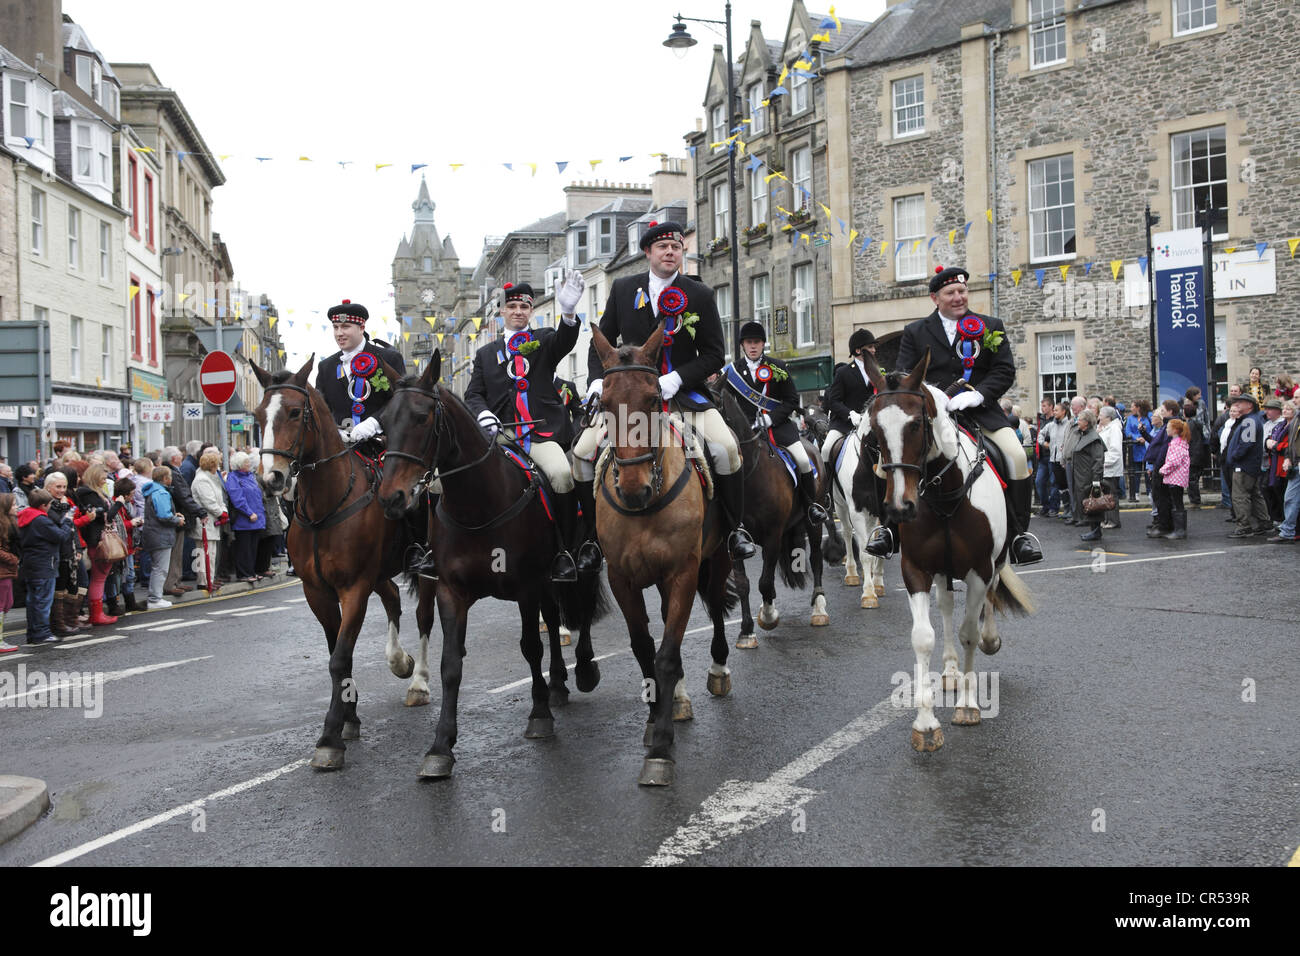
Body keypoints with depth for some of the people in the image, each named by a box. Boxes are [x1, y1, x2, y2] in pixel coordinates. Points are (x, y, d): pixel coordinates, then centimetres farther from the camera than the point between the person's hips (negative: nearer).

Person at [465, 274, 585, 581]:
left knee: (561, 473, -30)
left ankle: (564, 551, -18)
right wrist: (483, 413, -8)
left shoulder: (544, 340, 15)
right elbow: (473, 394, 17)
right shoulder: (486, 353, 23)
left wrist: (568, 313, -32)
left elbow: (565, 341, -9)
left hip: (542, 430, -3)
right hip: (500, 432, 3)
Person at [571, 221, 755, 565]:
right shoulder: (622, 289, 7)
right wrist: (597, 379, -7)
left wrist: (677, 378, -14)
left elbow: (714, 354, 1)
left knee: (725, 447, -24)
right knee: (583, 452, -15)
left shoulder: (700, 295, 3)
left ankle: (736, 528, -3)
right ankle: (594, 536, 3)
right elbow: (602, 343, 12)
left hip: (684, 392, -1)